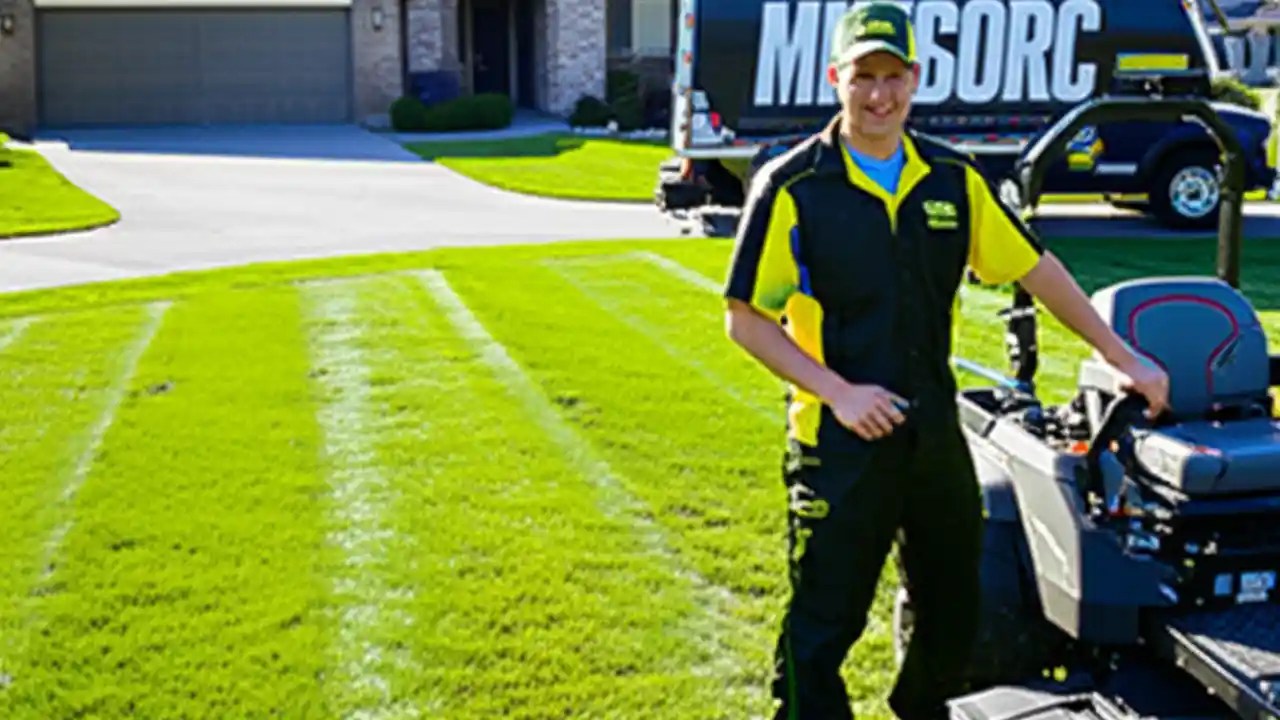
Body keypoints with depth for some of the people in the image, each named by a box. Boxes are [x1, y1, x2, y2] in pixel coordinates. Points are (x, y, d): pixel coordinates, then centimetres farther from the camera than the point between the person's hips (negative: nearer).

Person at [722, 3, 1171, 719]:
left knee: (954, 616, 19)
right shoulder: (791, 187, -9)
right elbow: (747, 318, -8)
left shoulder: (952, 178, 4)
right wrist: (838, 391, -17)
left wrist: (1126, 360, 9)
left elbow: (1036, 269, 10)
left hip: (936, 434, 5)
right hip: (840, 443, -5)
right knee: (824, 625, 2)